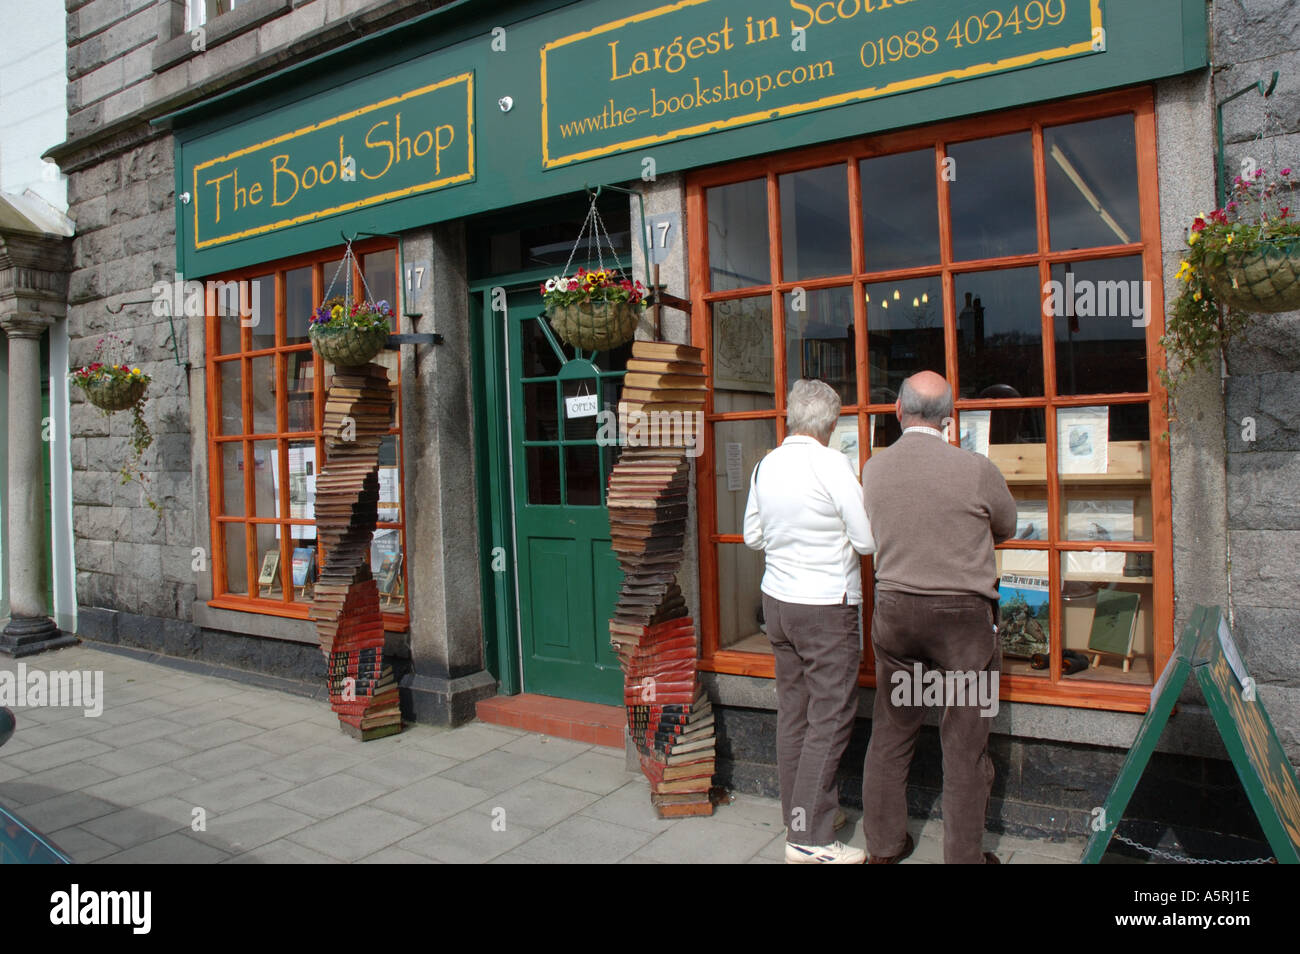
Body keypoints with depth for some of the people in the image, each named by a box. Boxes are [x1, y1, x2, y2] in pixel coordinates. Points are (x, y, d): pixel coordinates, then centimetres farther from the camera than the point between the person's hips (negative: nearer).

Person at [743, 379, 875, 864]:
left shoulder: (765, 465, 4)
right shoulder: (832, 464, -14)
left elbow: (752, 535, 15)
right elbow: (868, 540, -13)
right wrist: (834, 529, 7)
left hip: (777, 599, 7)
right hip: (826, 605, -7)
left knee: (792, 712, 13)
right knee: (830, 719, 0)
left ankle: (797, 818, 24)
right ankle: (809, 837, 5)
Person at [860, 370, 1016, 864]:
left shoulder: (873, 468, -2)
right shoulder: (975, 469, -12)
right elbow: (1006, 528, 6)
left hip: (894, 611, 4)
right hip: (963, 617, -3)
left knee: (890, 732, 15)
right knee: (964, 743, 9)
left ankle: (884, 844, 29)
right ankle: (964, 855, 21)